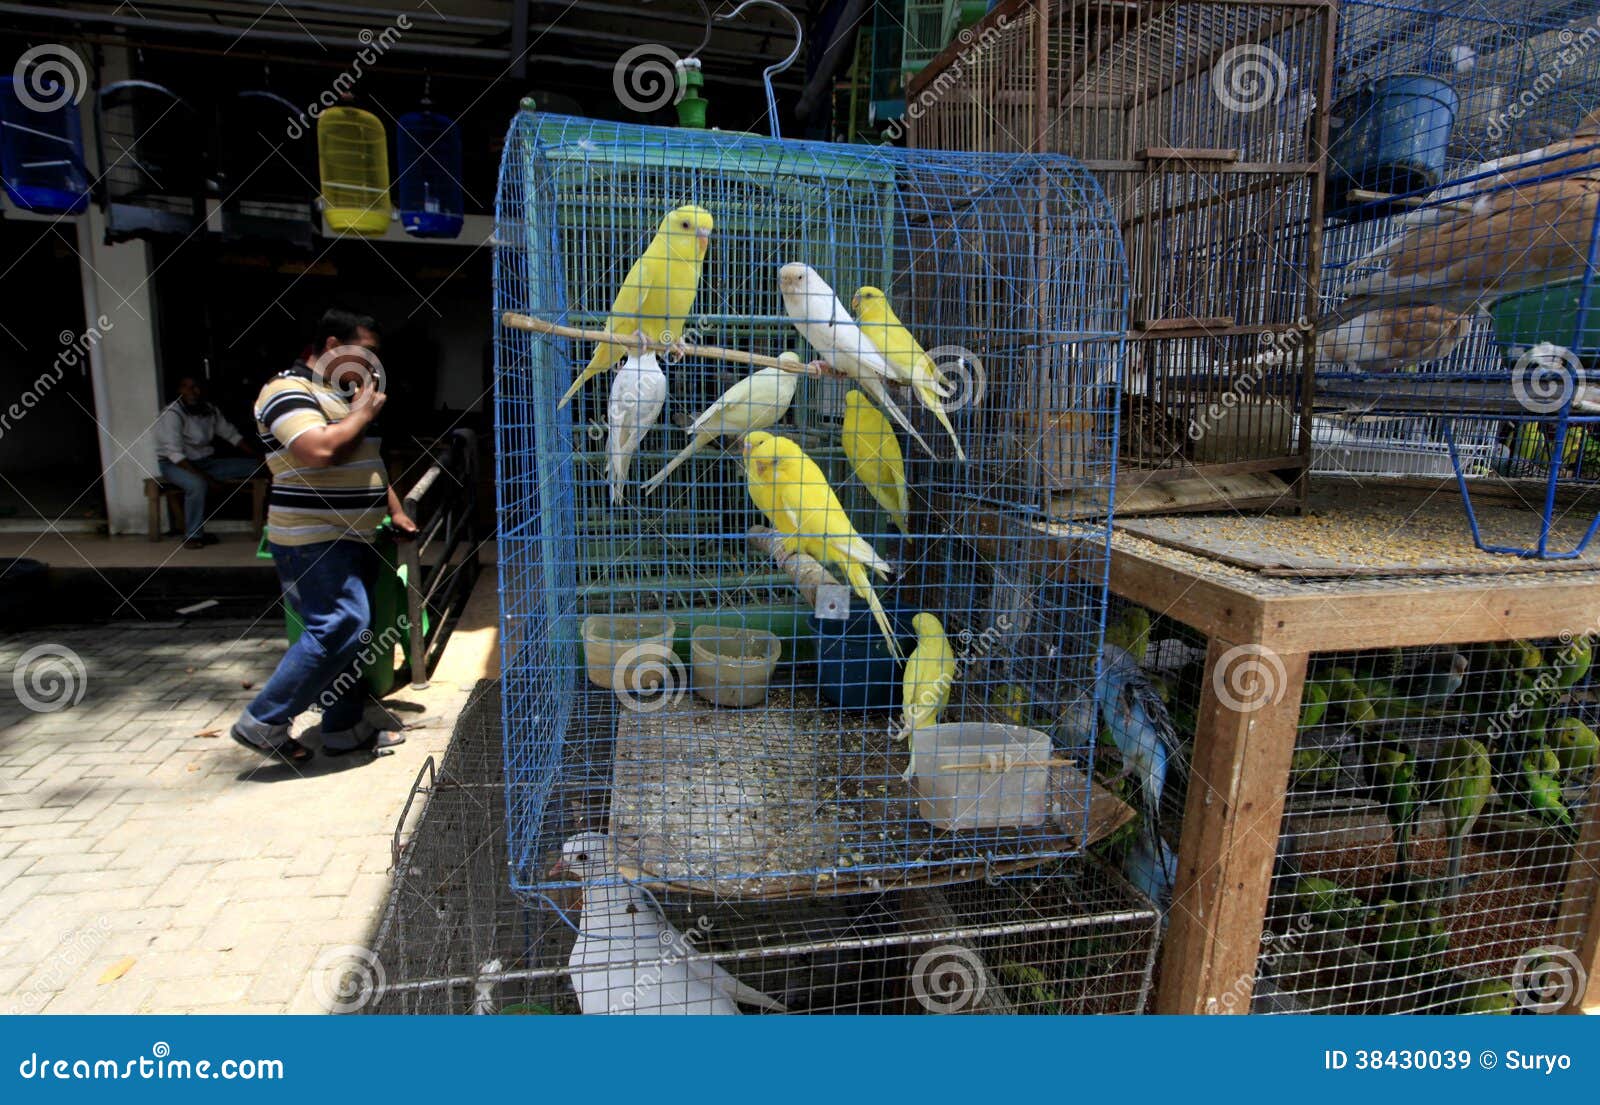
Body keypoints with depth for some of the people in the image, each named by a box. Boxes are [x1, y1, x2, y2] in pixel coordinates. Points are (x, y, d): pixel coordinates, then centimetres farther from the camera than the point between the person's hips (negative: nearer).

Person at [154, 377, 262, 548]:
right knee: (198, 484, -39)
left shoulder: (209, 410, -2)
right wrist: (206, 478, -33)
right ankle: (193, 536, -22)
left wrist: (259, 456, -9)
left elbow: (231, 434, 4)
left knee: (255, 466, -9)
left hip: (205, 461, 6)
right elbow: (175, 454, -26)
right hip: (174, 464, -6)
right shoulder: (172, 414, -20)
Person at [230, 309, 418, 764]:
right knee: (338, 628, -17)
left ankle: (344, 727, 20)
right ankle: (263, 722, -3)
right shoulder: (289, 390, -12)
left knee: (353, 631, 11)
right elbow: (320, 451, -28)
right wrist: (363, 415, -13)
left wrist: (395, 511, 19)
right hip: (313, 539, -10)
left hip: (352, 537, 10)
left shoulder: (344, 393, 20)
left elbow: (368, 461, 27)